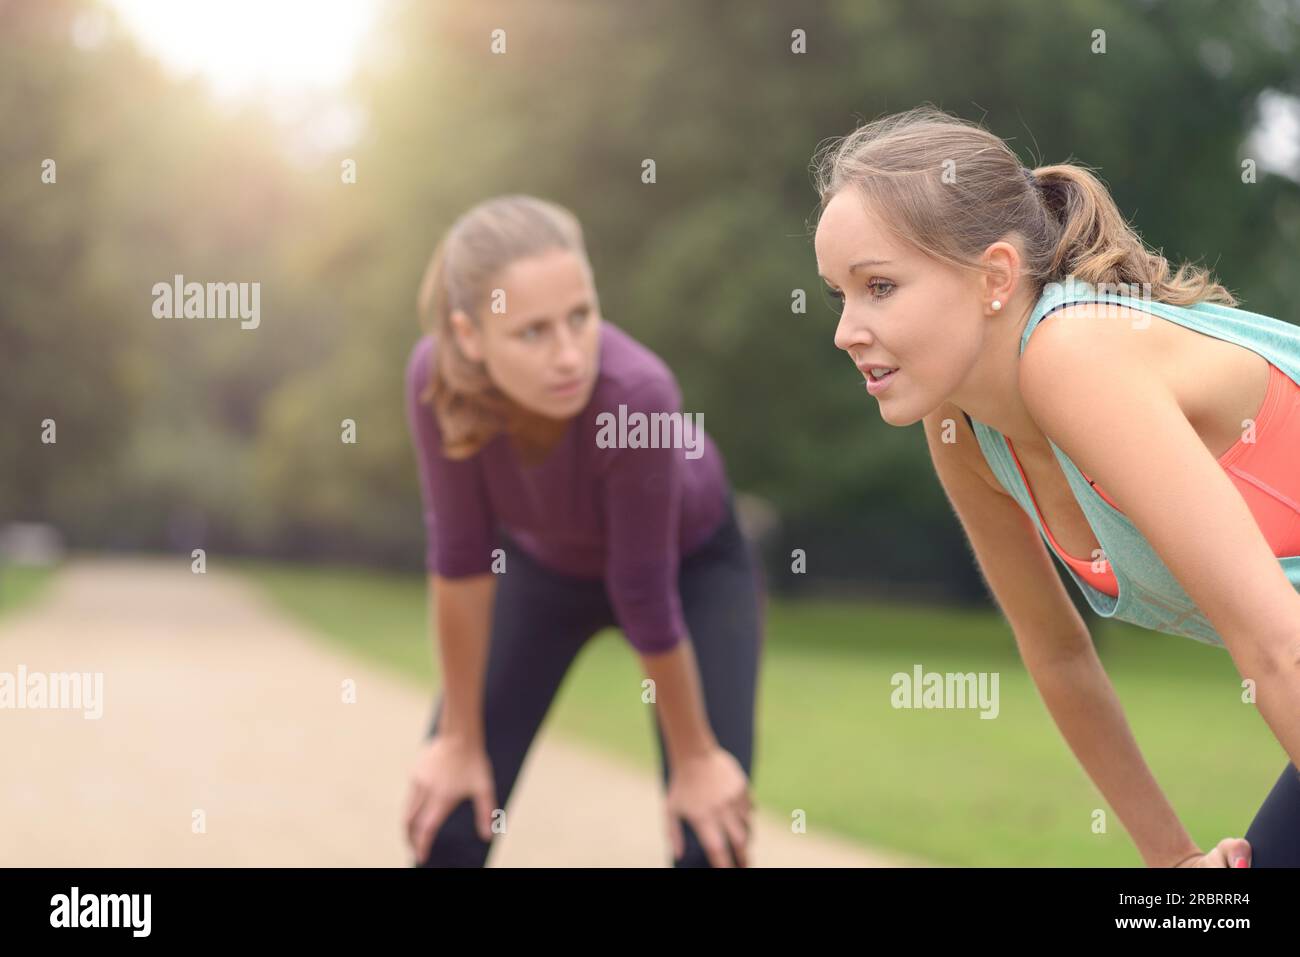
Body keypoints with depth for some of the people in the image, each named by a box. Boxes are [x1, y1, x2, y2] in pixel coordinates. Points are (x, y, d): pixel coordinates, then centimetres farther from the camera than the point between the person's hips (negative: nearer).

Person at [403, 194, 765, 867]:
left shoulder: (636, 390, -41)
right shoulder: (437, 377, -34)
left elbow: (645, 594, -30)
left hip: (693, 561, -2)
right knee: (443, 823, -5)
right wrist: (461, 741, -13)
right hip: (544, 562, 3)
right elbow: (459, 555, -22)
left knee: (710, 839, -12)